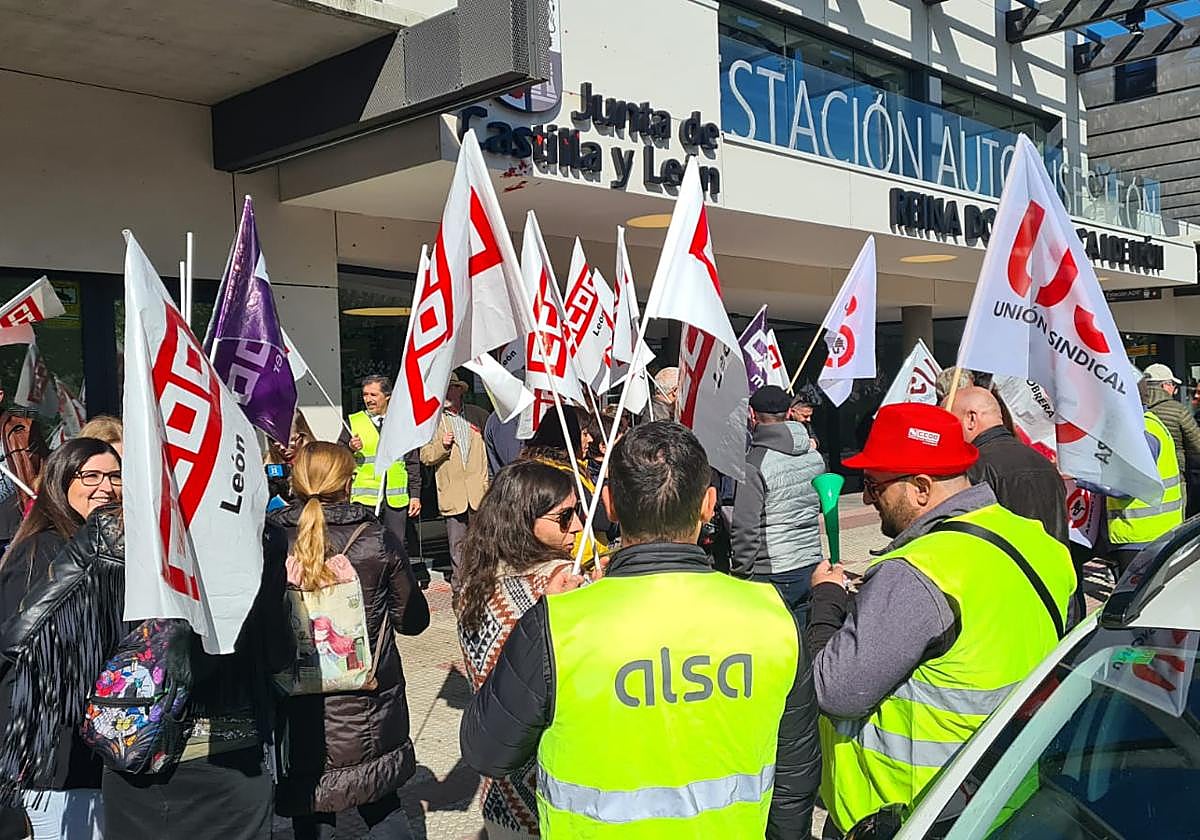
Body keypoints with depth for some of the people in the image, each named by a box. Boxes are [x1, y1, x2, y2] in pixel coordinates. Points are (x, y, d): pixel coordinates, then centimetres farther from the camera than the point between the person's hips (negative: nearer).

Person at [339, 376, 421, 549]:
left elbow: (412, 463, 12)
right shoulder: (353, 422, 5)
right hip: (364, 498, -2)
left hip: (396, 500, 2)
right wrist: (350, 449, -15)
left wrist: (415, 495, 8)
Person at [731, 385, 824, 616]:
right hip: (812, 569, 7)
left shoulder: (753, 464, -15)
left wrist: (740, 575, -7)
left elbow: (746, 528, -16)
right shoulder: (815, 456, 7)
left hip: (772, 577, -7)